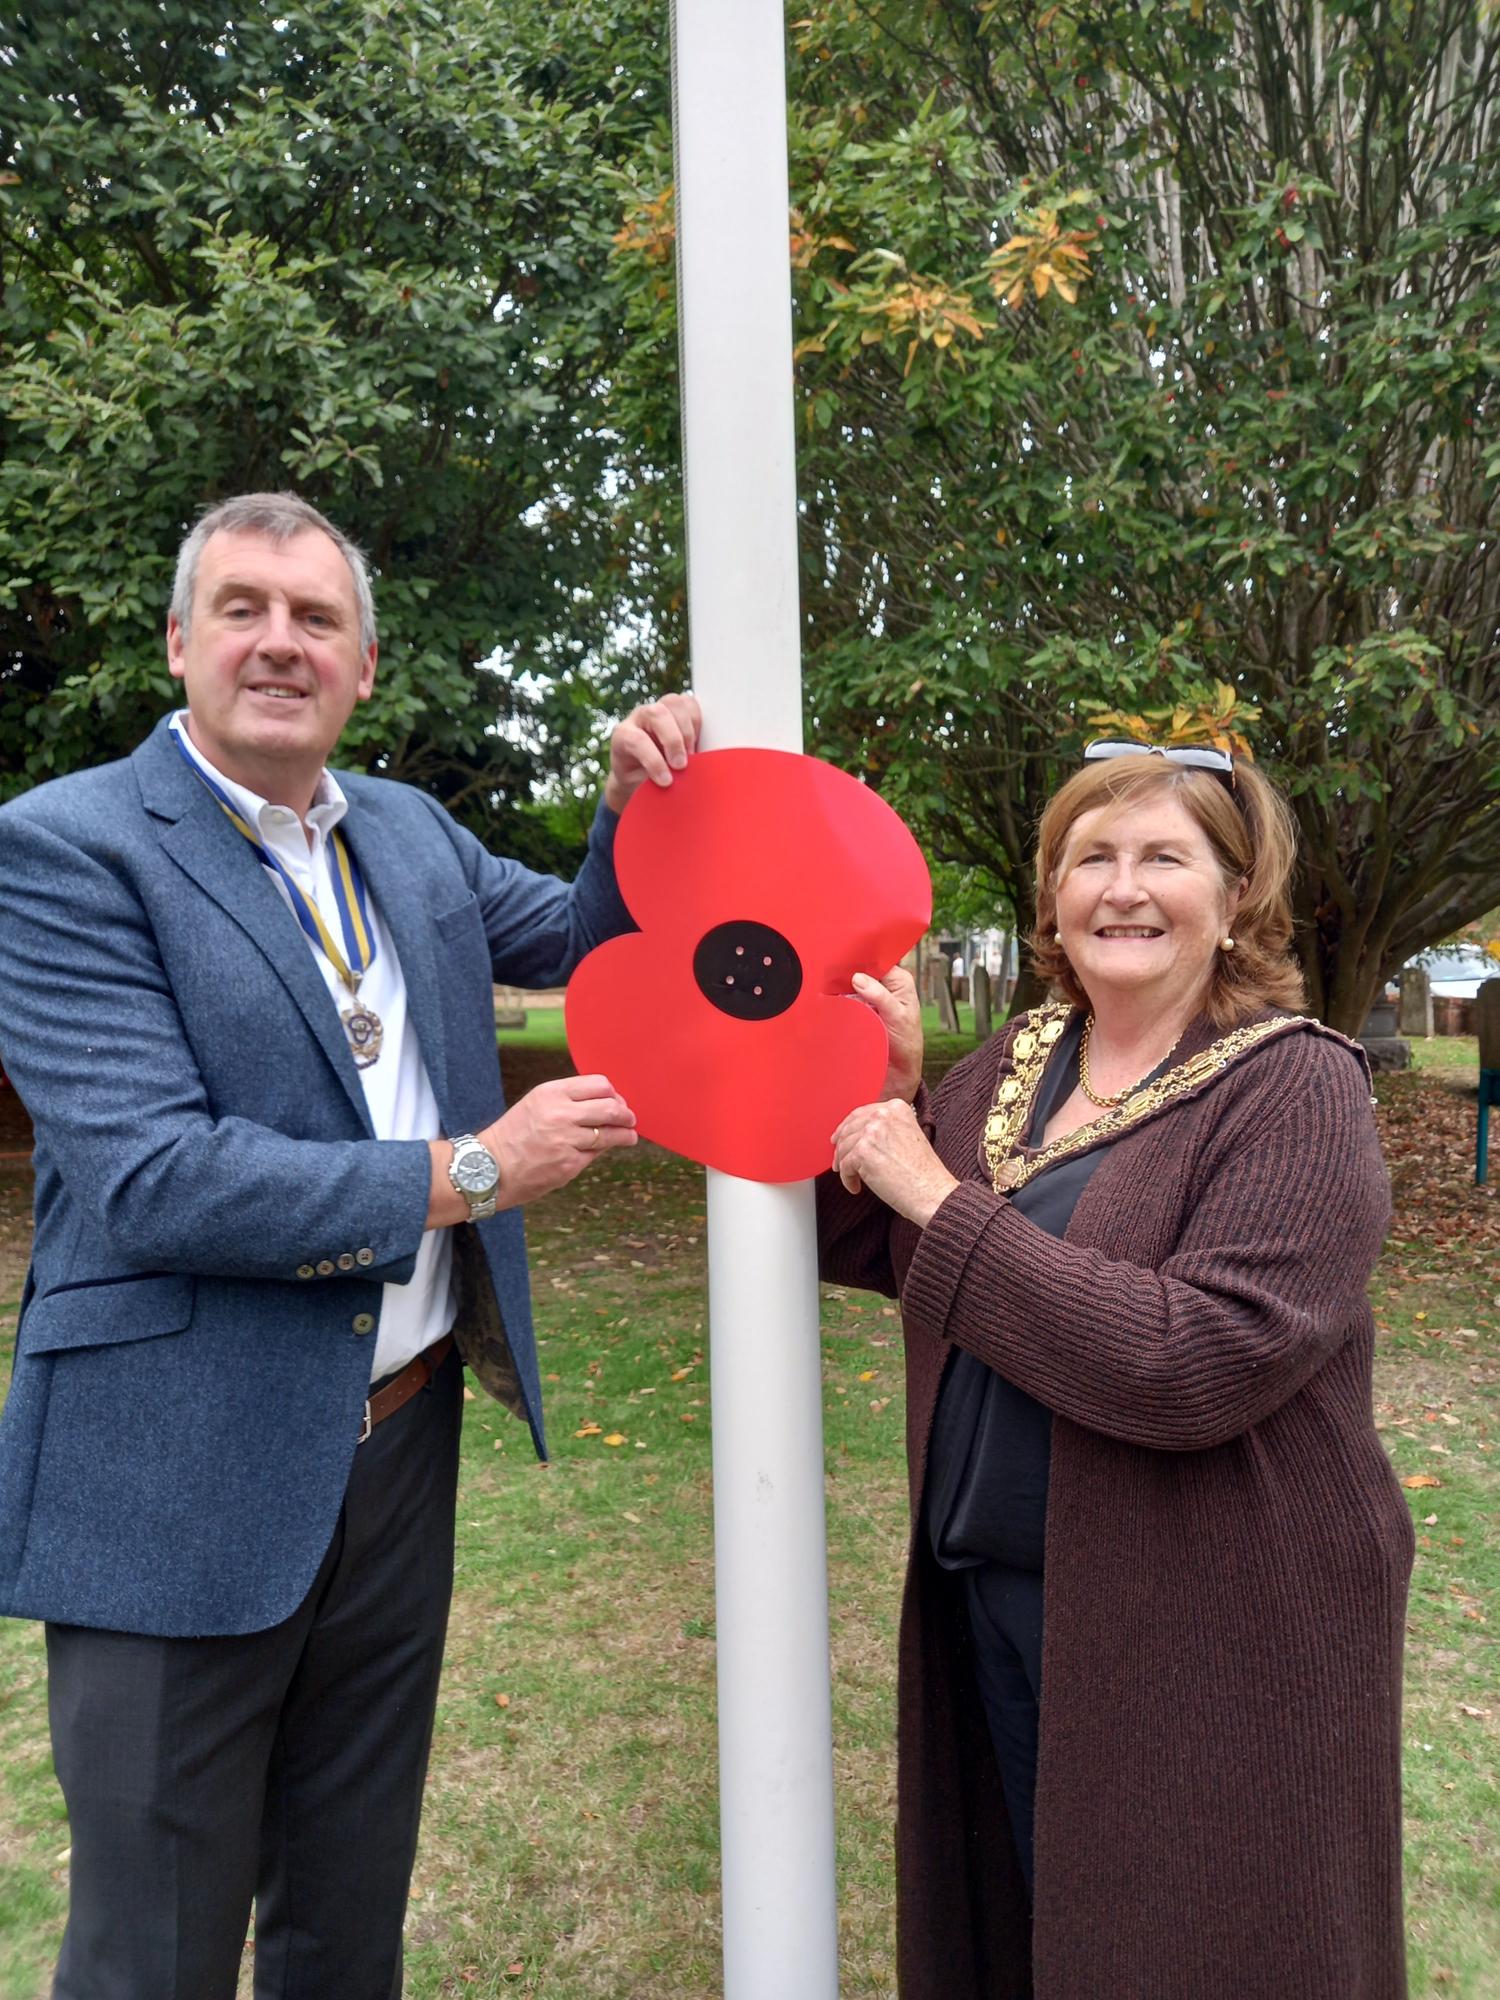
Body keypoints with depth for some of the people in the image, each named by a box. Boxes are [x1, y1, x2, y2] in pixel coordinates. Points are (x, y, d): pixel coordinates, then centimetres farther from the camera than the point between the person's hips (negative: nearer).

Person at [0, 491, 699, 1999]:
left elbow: (578, 938, 18)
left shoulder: (408, 831, 7)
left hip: (401, 1441, 6)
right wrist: (471, 1172, -19)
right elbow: (148, 1178, -21)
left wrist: (638, 801, -2)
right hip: (188, 1476, -5)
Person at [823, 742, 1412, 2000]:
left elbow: (1196, 1363, -29)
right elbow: (861, 1250, 7)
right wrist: (887, 1092, -10)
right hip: (988, 1598, 6)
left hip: (1206, 1639, -5)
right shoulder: (1012, 1066, 1)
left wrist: (940, 1198, -26)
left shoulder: (1298, 1090, -16)